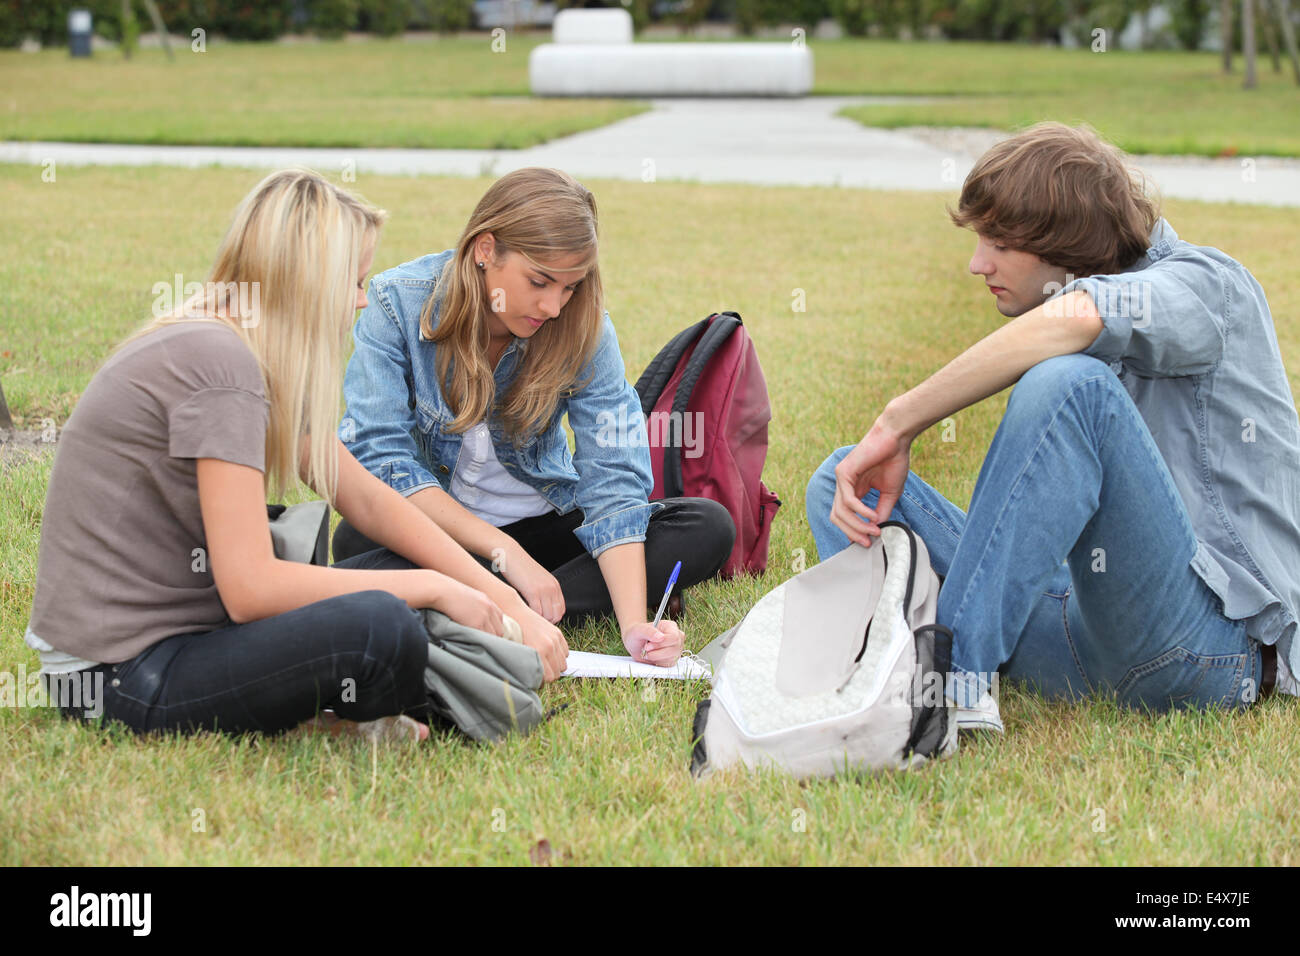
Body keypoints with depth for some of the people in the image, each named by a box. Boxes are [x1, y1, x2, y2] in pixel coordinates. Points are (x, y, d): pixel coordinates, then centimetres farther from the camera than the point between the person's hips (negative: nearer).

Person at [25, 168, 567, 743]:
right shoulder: (220, 362, -19)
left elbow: (368, 500, 14)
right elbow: (250, 588, -23)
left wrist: (501, 600, 6)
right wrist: (433, 587, -15)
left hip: (183, 625, 10)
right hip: (122, 677, -10)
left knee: (407, 570, 8)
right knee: (381, 628, -29)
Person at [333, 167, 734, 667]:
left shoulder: (583, 326, -13)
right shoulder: (399, 303, -19)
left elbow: (612, 478, -16)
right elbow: (378, 454, -23)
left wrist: (633, 625, -30)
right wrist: (506, 553, -31)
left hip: (541, 521, 3)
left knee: (708, 526, -17)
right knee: (359, 540, -35)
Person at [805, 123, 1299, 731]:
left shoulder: (1204, 282, -4)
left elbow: (1072, 319, -28)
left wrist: (900, 422, -24)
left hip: (1215, 641, -8)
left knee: (1070, 381, -31)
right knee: (837, 480, 6)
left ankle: (955, 671, -29)